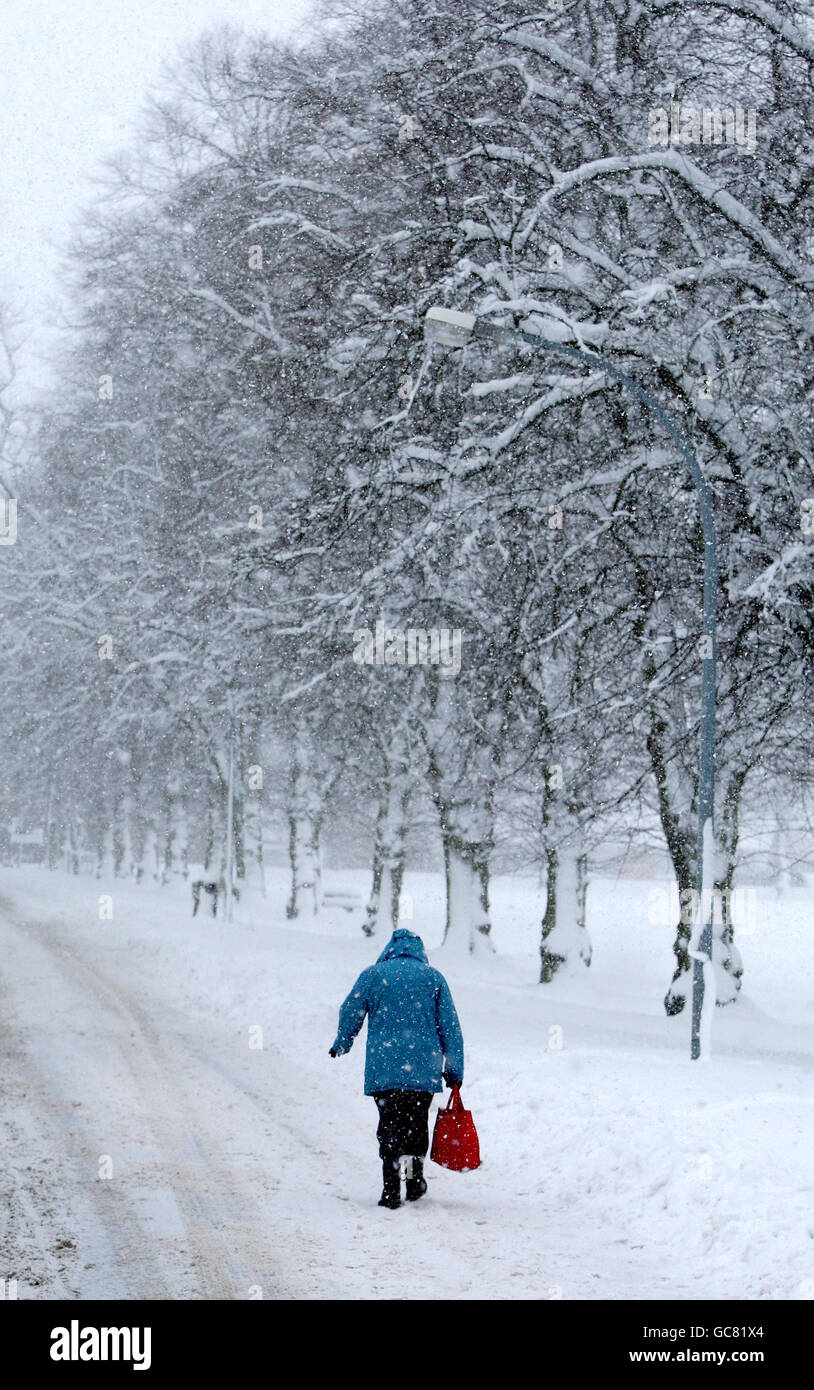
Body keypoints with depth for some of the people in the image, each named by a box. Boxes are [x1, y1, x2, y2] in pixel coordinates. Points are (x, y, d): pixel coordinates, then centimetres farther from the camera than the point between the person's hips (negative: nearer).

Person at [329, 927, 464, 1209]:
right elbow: (450, 1027, 6)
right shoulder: (433, 977, 7)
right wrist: (455, 1070, 11)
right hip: (424, 1067, 1)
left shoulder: (372, 974, 5)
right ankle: (415, 1182, 17)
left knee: (389, 1123, 2)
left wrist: (341, 1045, 29)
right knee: (417, 1122, 16)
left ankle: (391, 1189, -7)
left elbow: (350, 1013, 10)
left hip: (383, 1067, -1)